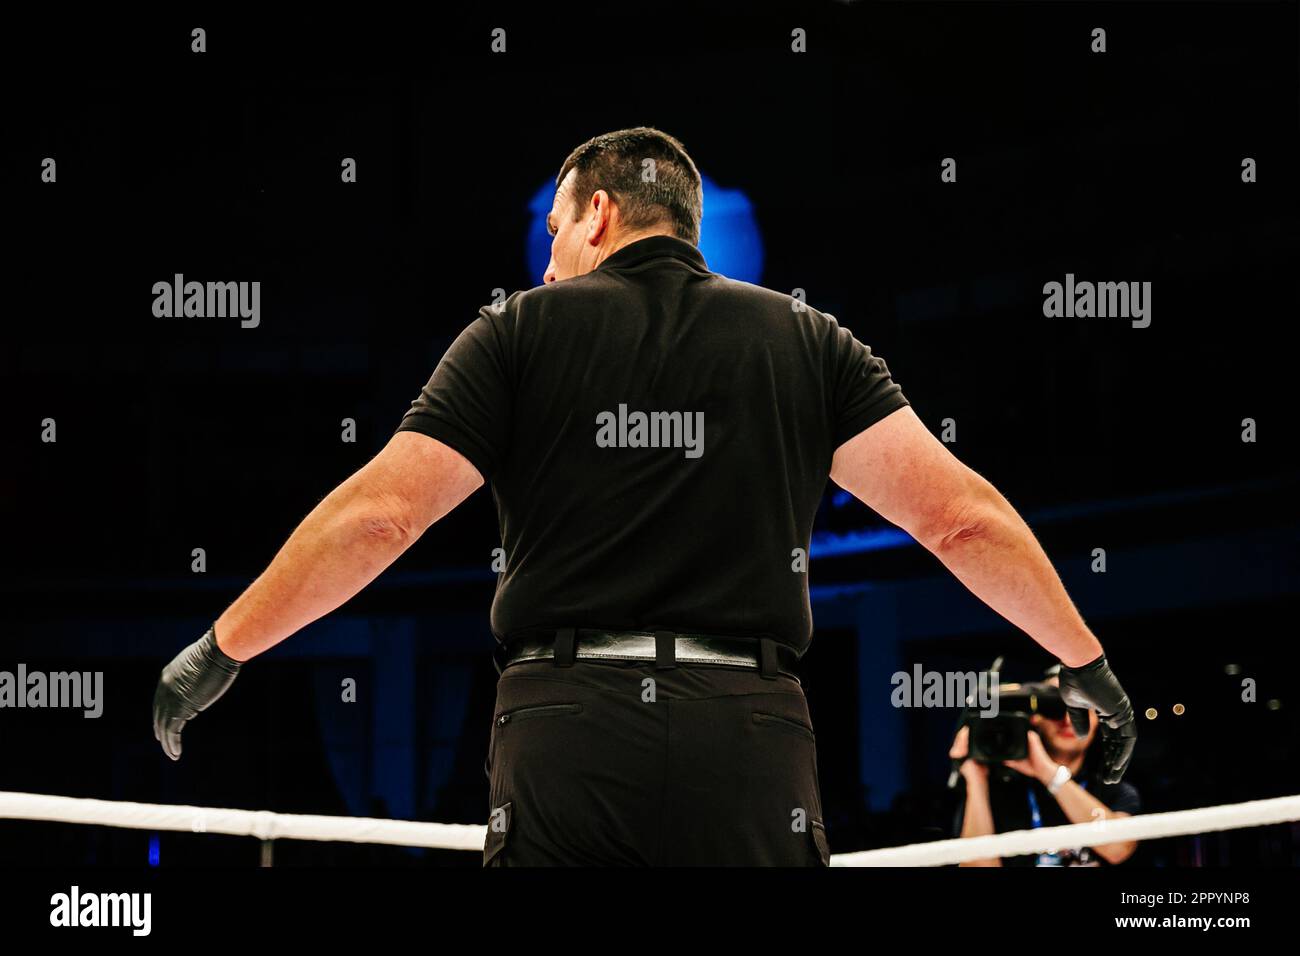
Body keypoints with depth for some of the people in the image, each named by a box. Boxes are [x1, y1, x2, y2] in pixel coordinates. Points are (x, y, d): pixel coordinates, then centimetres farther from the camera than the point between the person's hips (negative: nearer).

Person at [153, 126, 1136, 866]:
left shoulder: (524, 330, 9)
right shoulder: (805, 339, 14)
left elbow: (379, 513, 2)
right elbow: (958, 513, 7)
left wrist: (223, 649, 10)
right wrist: (1085, 659, 17)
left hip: (562, 729, -1)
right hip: (751, 731, 1)